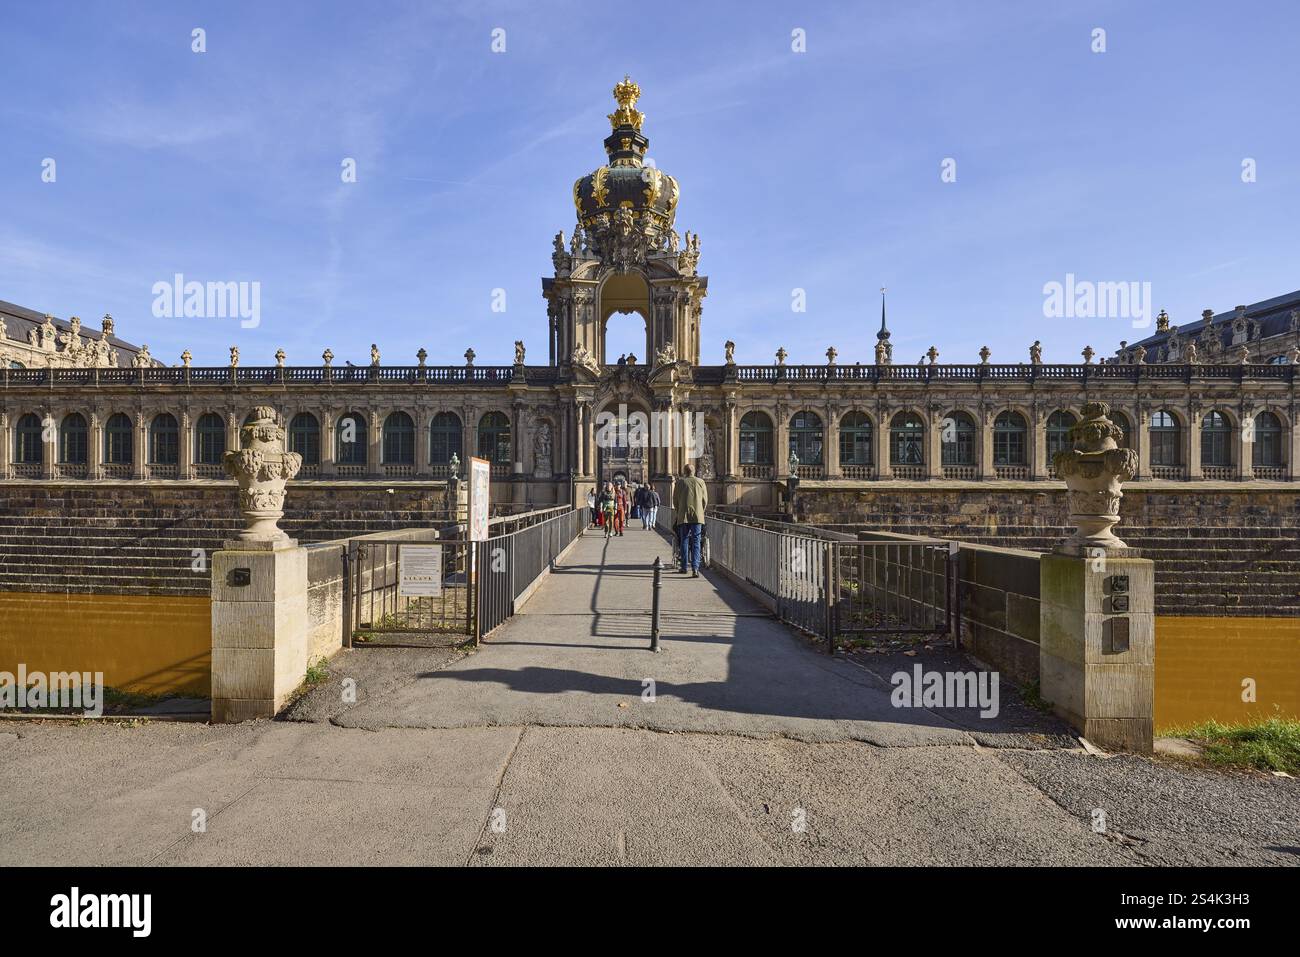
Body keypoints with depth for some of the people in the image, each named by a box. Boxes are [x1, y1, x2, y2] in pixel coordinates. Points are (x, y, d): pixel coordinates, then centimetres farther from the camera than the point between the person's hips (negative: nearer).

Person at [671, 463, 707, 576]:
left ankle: (685, 567, 14)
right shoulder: (700, 482, 5)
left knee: (684, 541, 10)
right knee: (696, 542, 0)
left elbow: (675, 500, 6)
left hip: (683, 516, 0)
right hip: (697, 516, 1)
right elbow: (705, 500, 9)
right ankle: (695, 568, -10)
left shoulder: (680, 482, 2)